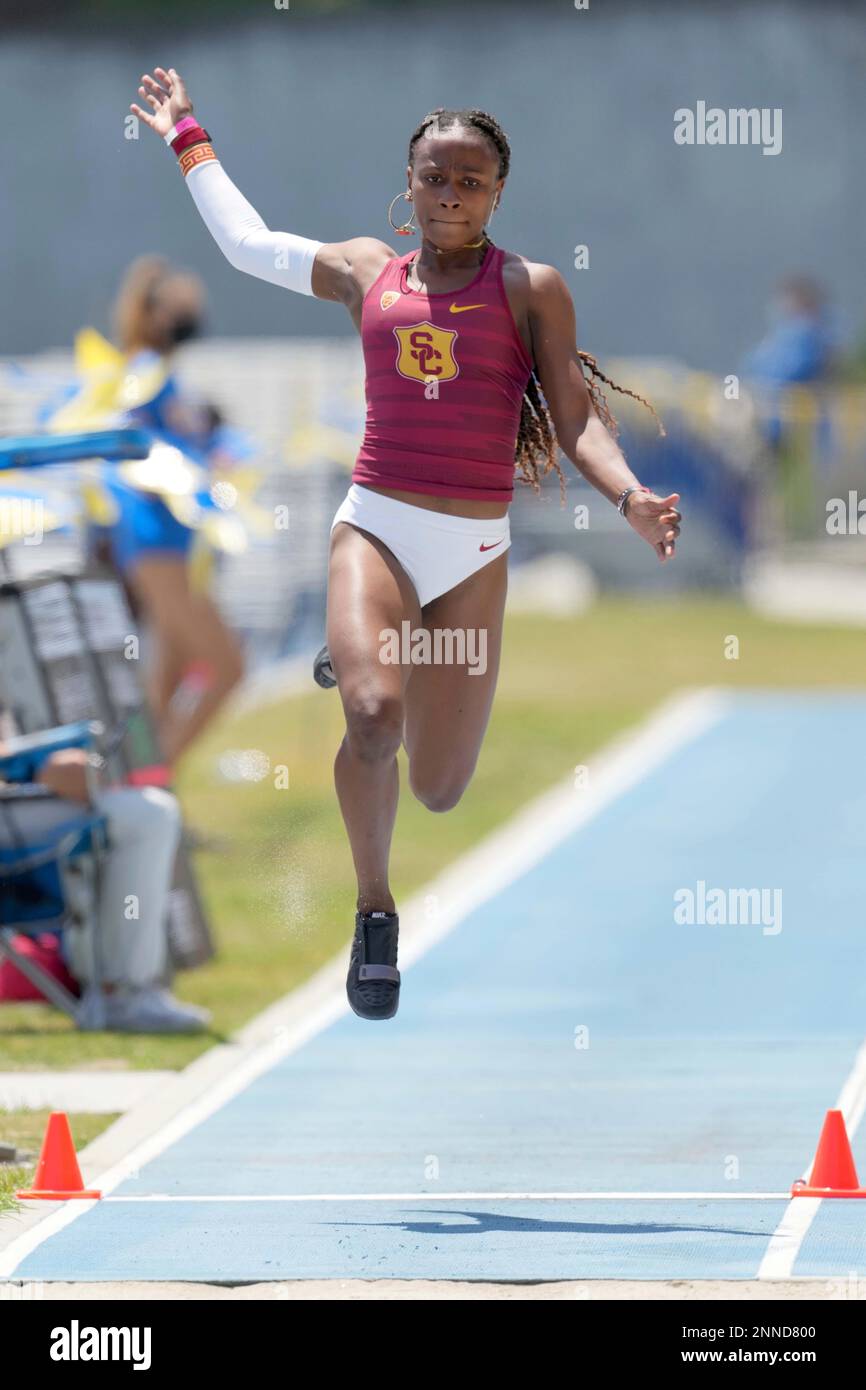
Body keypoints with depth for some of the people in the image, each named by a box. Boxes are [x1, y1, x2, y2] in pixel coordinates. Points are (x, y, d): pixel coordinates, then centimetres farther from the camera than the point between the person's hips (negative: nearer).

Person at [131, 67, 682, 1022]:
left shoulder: (530, 288, 3)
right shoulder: (365, 271, 11)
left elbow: (576, 422, -2)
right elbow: (246, 242, 28)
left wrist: (628, 497, -21)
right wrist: (187, 138, 36)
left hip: (475, 551, 0)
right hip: (375, 526, 0)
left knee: (439, 791, 3)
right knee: (373, 716, -29)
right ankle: (374, 913, -6)